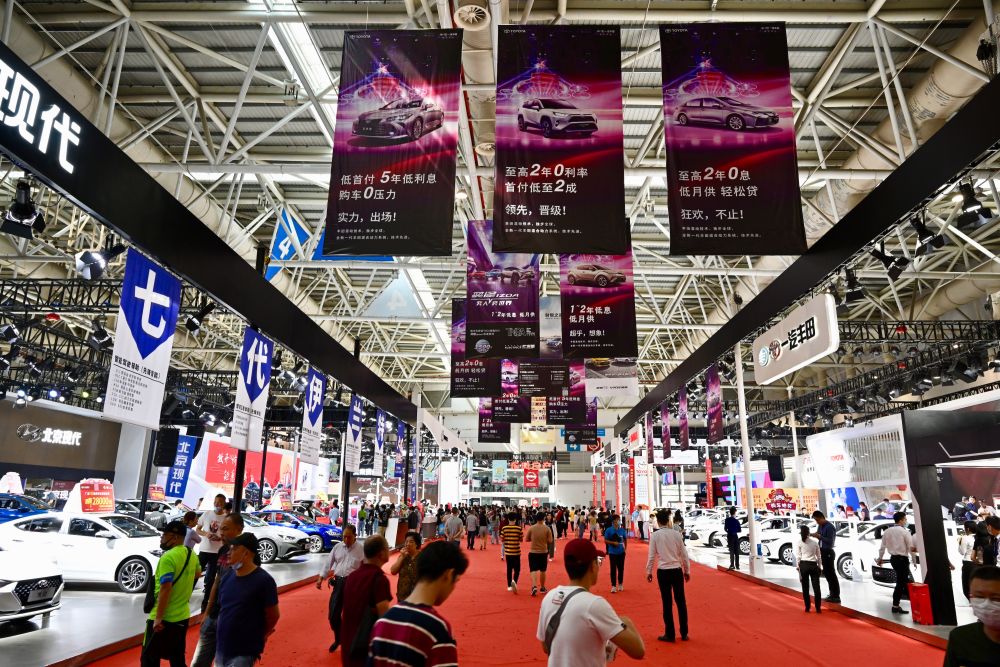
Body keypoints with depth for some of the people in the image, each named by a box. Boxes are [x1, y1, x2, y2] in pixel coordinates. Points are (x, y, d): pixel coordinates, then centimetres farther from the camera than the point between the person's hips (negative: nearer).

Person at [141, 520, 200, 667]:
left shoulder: (168, 557, -20)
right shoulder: (191, 555, 5)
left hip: (163, 618, -7)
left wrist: (158, 618, -21)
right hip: (182, 617, 8)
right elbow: (197, 574, 24)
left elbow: (165, 589, -25)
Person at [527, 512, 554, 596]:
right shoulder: (547, 529, -8)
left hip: (533, 552, -1)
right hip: (544, 552, 1)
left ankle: (534, 586, -20)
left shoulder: (531, 528, -8)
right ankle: (542, 587, 28)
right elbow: (550, 541, -7)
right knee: (542, 570, 16)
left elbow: (526, 539, 0)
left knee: (533, 570, 0)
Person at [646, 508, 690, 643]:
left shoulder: (655, 535, -6)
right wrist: (687, 571, 15)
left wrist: (649, 572, 7)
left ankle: (669, 634, 14)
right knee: (681, 602, 13)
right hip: (677, 570, 2)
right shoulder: (676, 534, -1)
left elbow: (652, 556, -5)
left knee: (667, 603, 7)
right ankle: (684, 633, 20)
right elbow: (684, 554, 4)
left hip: (663, 571, -2)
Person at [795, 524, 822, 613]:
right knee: (816, 587, 5)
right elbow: (818, 556, 10)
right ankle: (818, 608, 5)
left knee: (805, 587, 6)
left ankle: (807, 607, 8)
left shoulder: (799, 542, -1)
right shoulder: (815, 542, 7)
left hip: (804, 565, -2)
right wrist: (819, 567, 18)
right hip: (813, 565, 2)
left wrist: (798, 567, 1)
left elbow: (798, 556, -4)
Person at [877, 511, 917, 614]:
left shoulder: (887, 531, 6)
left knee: (904, 579, 20)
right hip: (902, 559, -6)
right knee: (900, 582, 0)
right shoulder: (905, 531, -11)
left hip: (893, 558, 6)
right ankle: (895, 606, 3)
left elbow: (882, 547, 9)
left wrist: (880, 558, 18)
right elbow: (911, 548, -12)